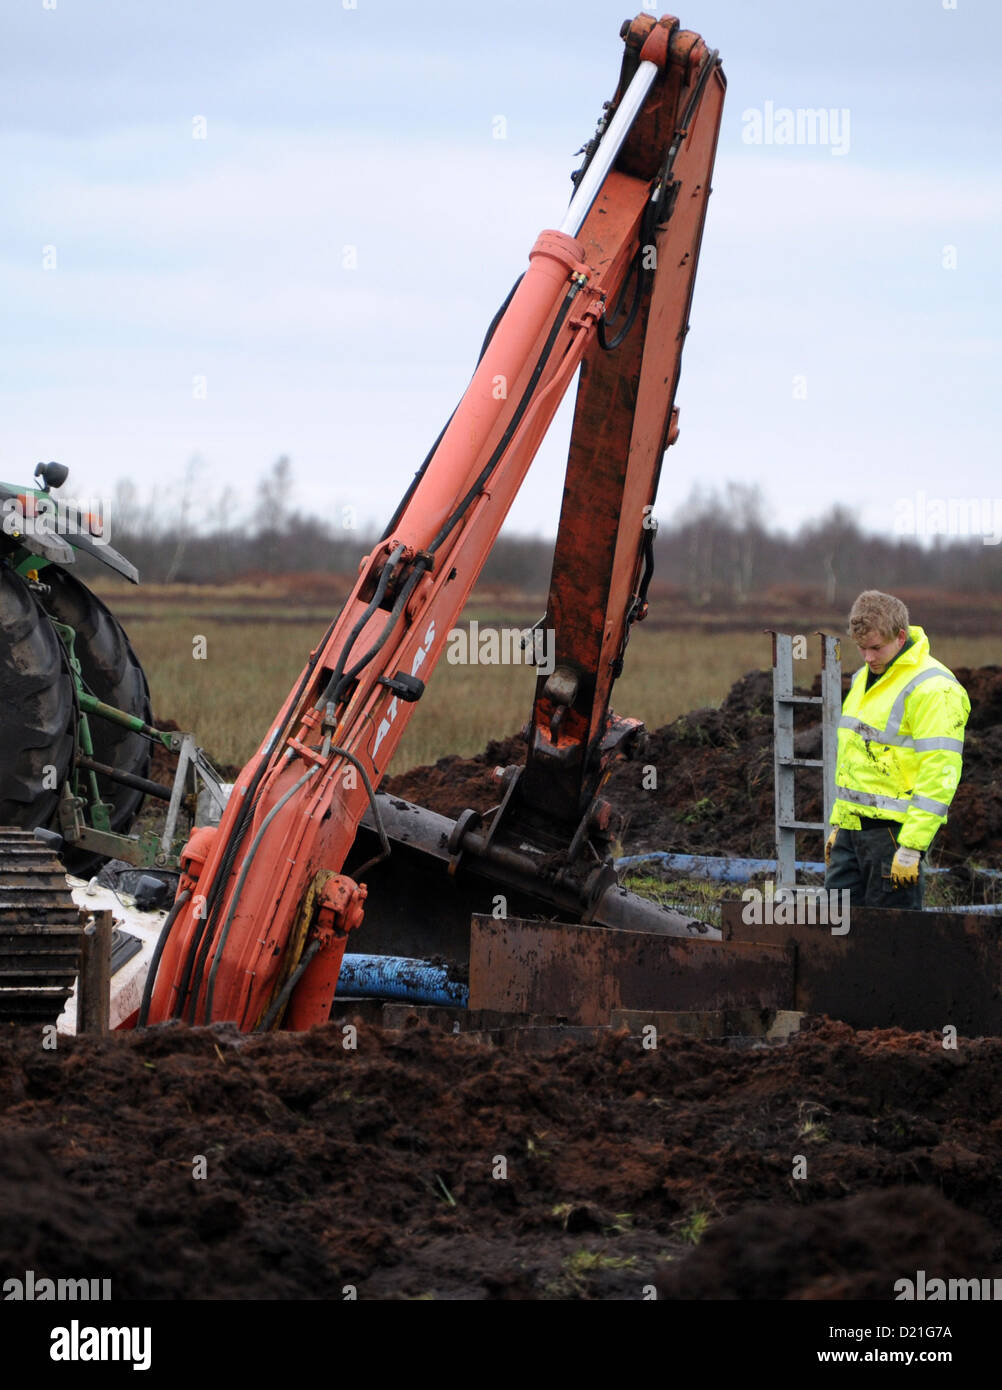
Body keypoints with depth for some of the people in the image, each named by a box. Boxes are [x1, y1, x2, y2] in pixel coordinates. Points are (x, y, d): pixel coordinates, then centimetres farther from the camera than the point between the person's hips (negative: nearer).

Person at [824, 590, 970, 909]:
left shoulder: (933, 689, -14)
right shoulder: (864, 679, 16)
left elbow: (938, 775, -19)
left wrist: (911, 846, -22)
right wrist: (838, 823, 22)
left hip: (894, 829, -9)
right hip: (852, 827, 9)